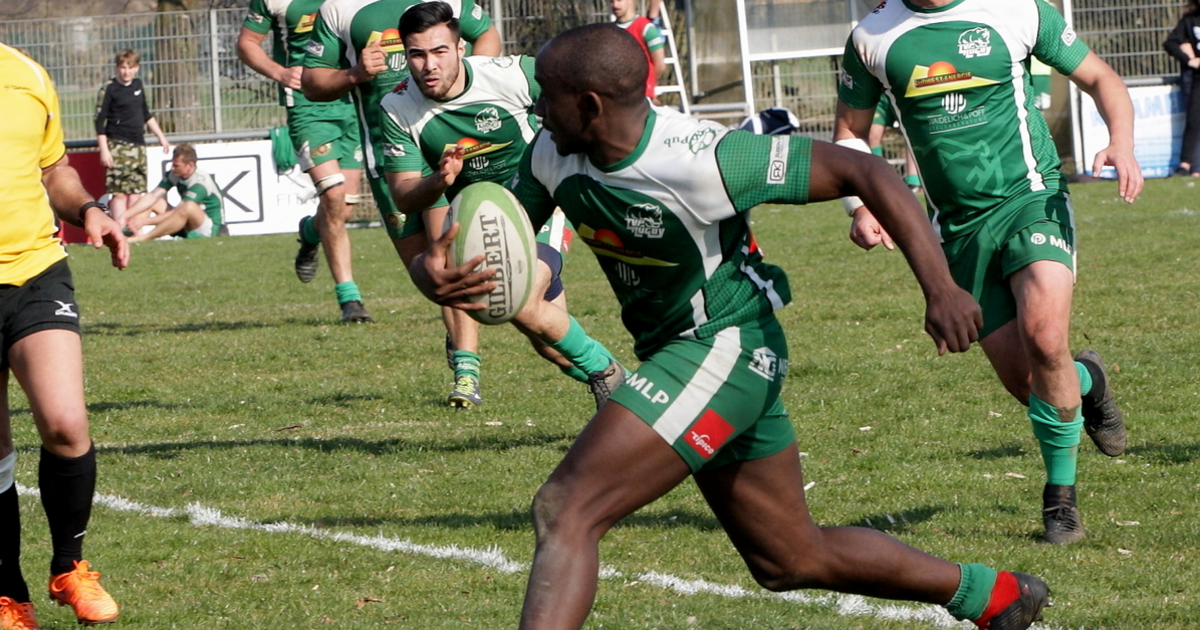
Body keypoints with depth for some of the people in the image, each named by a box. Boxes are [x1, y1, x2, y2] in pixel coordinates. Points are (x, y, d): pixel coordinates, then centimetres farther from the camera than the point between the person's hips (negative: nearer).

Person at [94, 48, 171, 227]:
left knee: (136, 189, 4)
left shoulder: (138, 85, 13)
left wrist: (160, 136, 26)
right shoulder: (109, 90, -6)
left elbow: (146, 115, 25)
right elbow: (100, 121, -8)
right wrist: (104, 150, -15)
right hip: (118, 146, -6)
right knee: (119, 191, -10)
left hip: (138, 144, 6)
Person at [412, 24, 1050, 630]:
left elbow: (864, 170, -23)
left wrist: (940, 289, -31)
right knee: (793, 561, 20)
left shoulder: (699, 161, -27)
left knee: (565, 510, -21)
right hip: (670, 350, 9)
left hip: (726, 351, -9)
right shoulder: (554, 155, -5)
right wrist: (438, 269, -22)